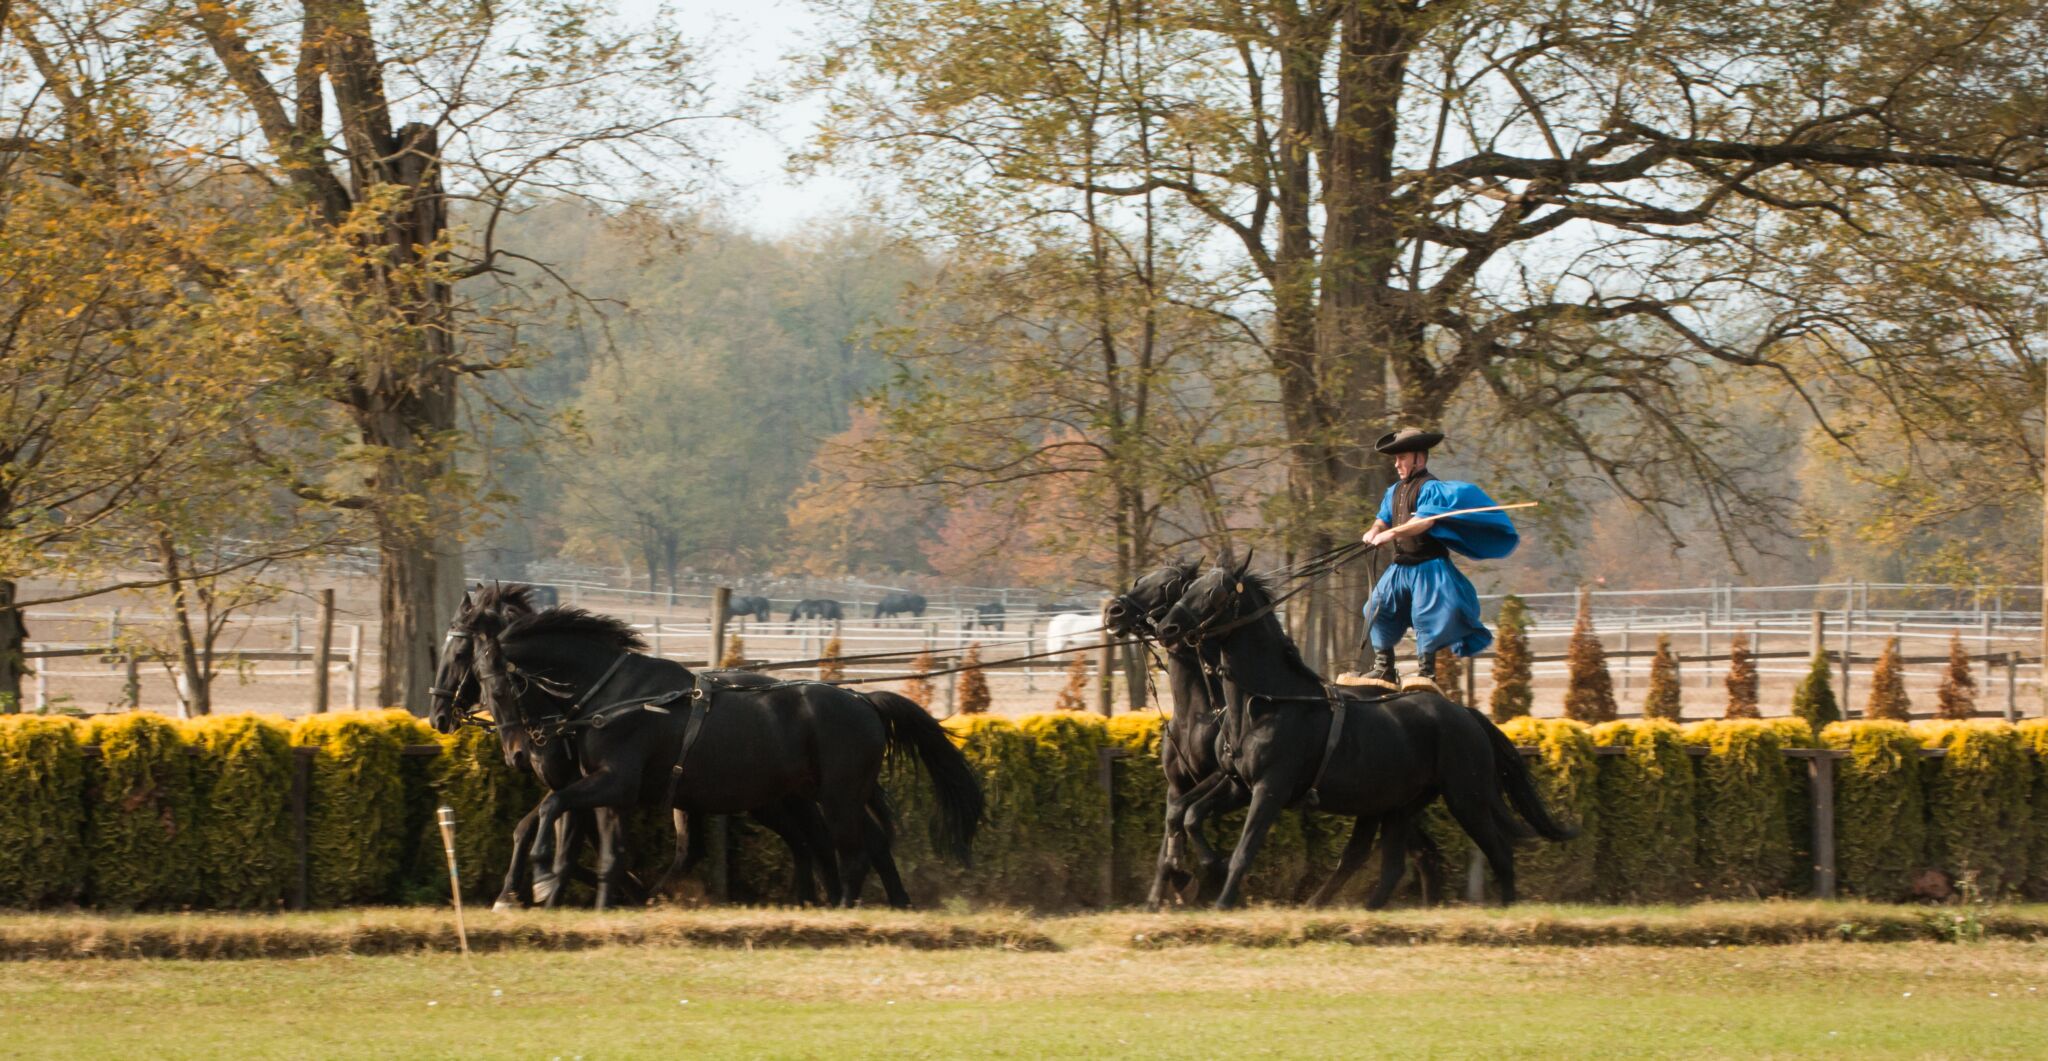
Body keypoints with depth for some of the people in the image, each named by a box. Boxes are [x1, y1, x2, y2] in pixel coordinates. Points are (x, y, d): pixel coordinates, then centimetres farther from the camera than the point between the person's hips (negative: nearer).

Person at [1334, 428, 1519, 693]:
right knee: (1378, 609, 5)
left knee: (1426, 614, -15)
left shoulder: (1430, 488, -10)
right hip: (1400, 568, 9)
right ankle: (1383, 669, 9)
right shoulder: (1395, 492, 18)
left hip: (1427, 567, -9)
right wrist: (1375, 531, -4)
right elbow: (1384, 519, 19)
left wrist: (1392, 533, -30)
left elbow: (1425, 521, -23)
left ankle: (1426, 671, -15)